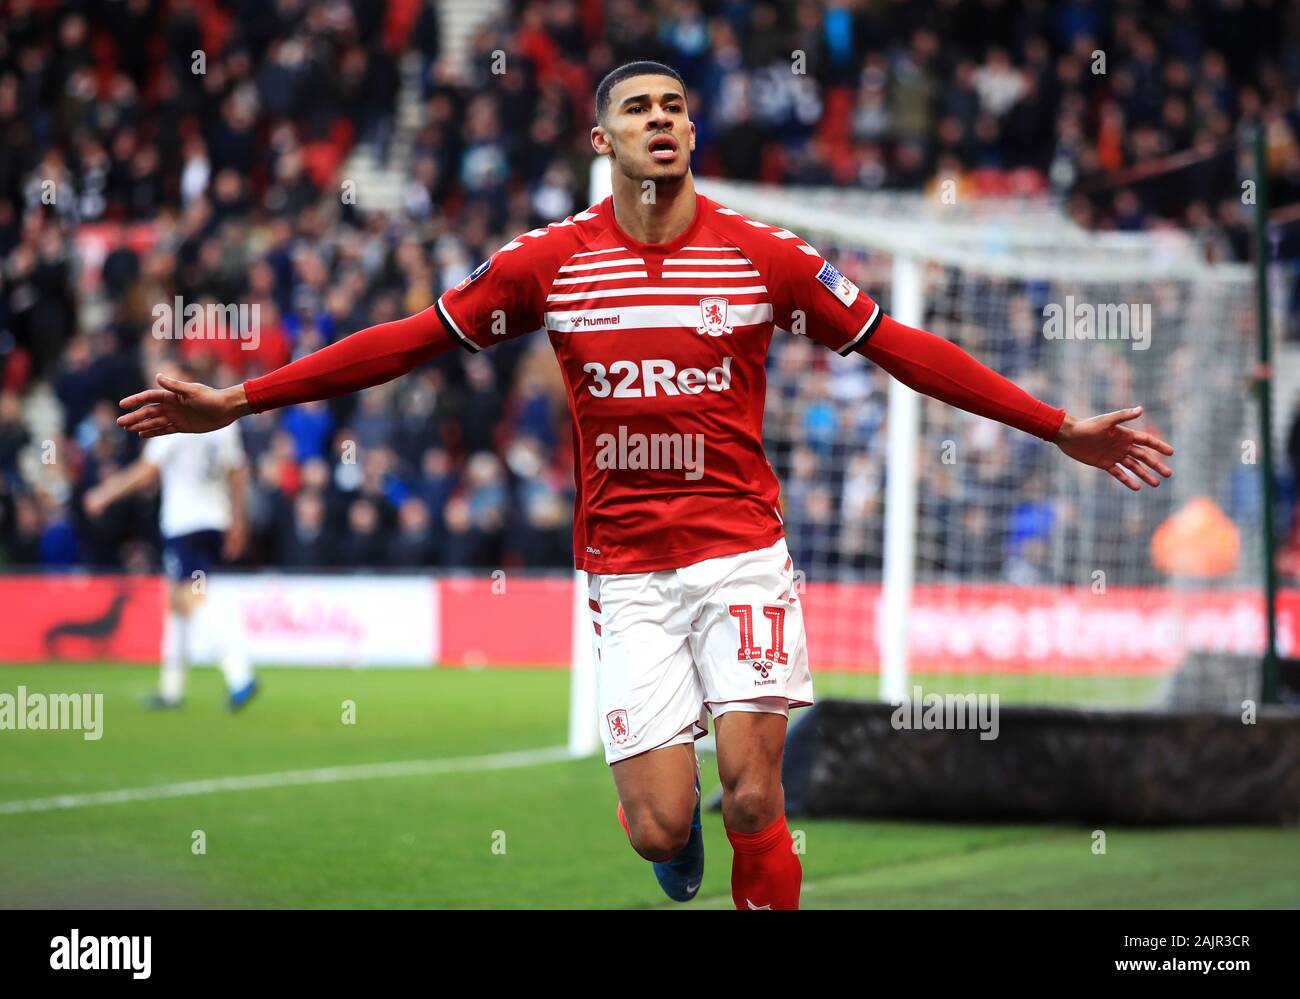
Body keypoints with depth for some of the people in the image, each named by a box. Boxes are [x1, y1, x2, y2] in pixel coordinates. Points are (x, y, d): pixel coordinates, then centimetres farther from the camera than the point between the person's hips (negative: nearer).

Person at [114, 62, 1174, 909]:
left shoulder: (764, 255, 0)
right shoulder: (548, 263, 1)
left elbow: (903, 349, 5)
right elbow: (407, 341, 6)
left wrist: (1063, 428, 4)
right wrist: (235, 401, 5)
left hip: (740, 550, 0)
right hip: (626, 570, 0)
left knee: (752, 802, -12)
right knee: (659, 830, -6)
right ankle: (674, 813, 33)